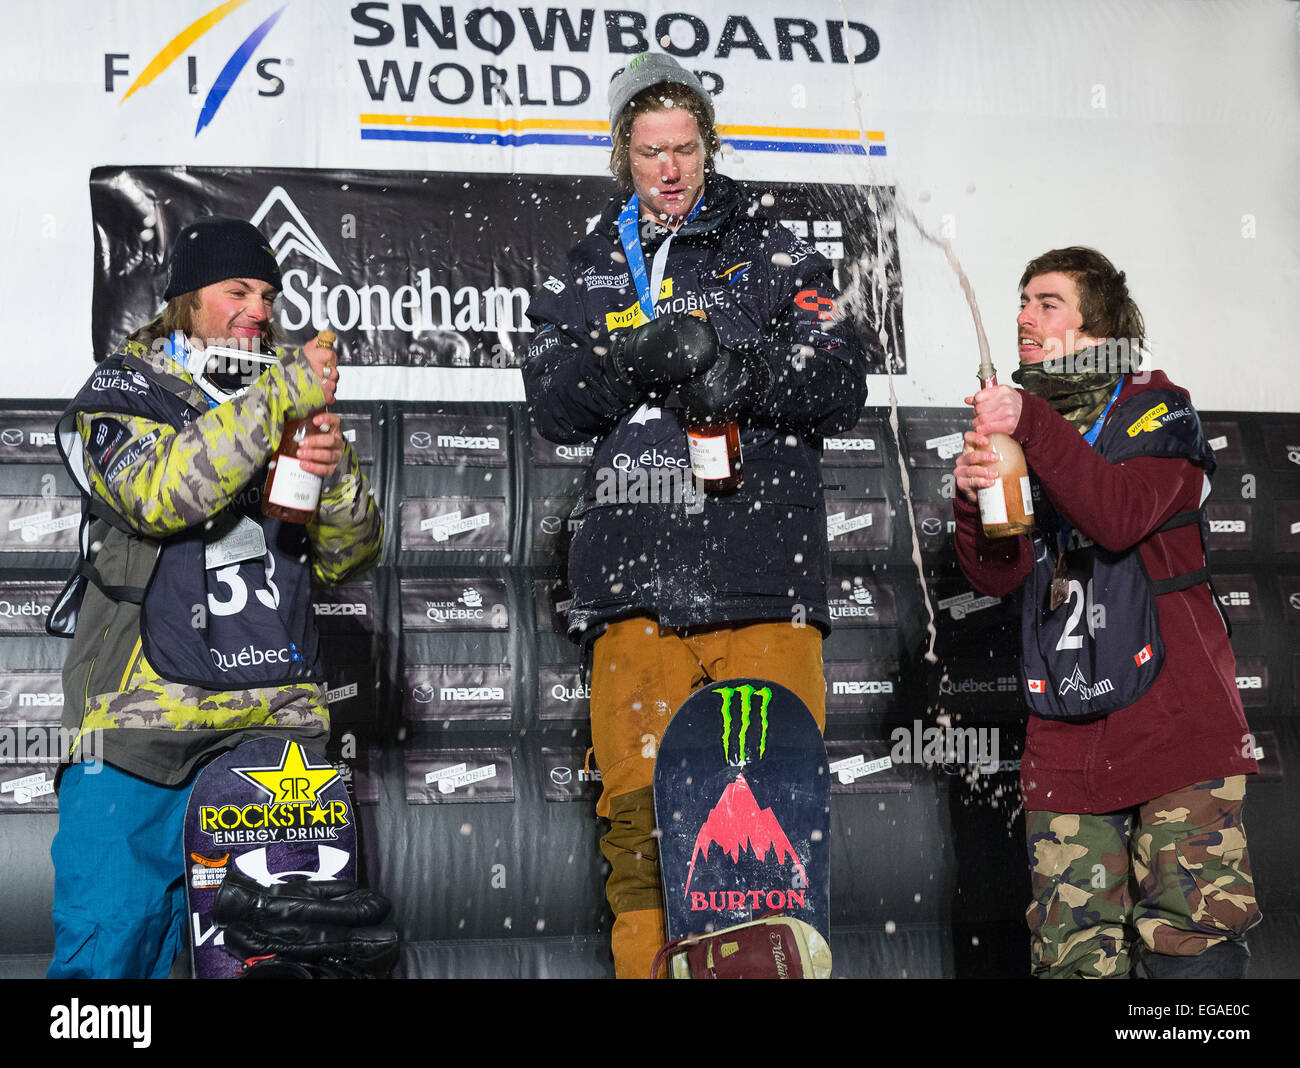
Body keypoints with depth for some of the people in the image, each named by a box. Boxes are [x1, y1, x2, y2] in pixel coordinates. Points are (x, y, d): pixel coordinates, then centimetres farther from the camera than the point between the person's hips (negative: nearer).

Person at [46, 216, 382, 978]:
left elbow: (347, 558, 14)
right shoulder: (121, 392, 7)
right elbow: (160, 492, -17)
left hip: (277, 717, 4)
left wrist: (337, 475, -6)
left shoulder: (293, 402, 19)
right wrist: (275, 397, -17)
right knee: (110, 939, -4)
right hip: (146, 716, -3)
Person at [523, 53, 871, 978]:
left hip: (763, 581, -1)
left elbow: (844, 383, 4)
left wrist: (738, 371, -14)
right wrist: (637, 359, -14)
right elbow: (554, 405, 5)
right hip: (635, 582, 1)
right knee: (639, 818, -3)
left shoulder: (772, 257, 15)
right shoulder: (586, 272, 20)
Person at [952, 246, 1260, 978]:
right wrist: (973, 495, -11)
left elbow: (1121, 517, -17)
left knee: (1188, 943, -8)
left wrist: (1032, 425, -21)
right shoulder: (1019, 431, 18)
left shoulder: (1157, 408, 4)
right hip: (1067, 734, 4)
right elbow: (998, 574, 7)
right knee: (1075, 951, 2)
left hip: (1173, 717, -4)